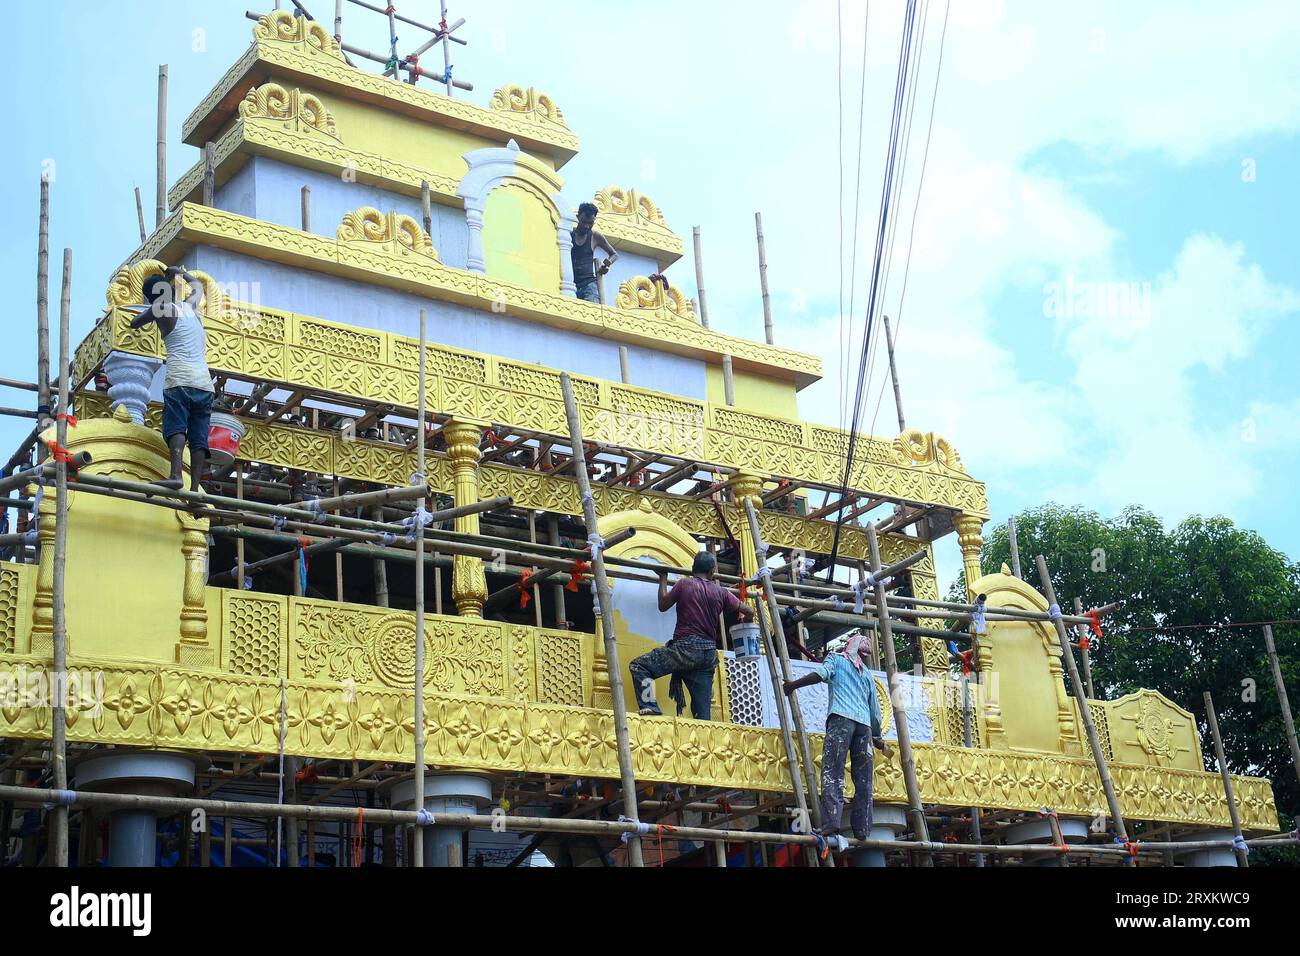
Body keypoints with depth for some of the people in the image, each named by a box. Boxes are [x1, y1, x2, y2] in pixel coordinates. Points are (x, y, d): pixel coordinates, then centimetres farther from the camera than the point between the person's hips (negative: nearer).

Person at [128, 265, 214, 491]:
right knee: (199, 437, -1)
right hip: (204, 382, 4)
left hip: (179, 379, -4)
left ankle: (176, 474, -38)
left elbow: (134, 324, 24)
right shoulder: (191, 306, 20)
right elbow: (198, 284, 43)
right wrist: (180, 272, 57)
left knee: (176, 428, -17)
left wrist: (149, 310, 41)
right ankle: (194, 488, -12)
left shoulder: (160, 310, 7)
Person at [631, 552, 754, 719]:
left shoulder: (684, 584, -1)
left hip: (686, 649, -5)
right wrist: (745, 620, 40)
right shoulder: (721, 592, 9)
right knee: (703, 710, 8)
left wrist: (663, 579, 26)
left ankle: (650, 707, -23)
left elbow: (663, 606, 13)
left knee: (638, 666, -5)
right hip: (709, 654, 5)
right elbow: (749, 611, 16)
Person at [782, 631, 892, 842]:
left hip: (841, 717, -4)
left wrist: (793, 685, 4)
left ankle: (831, 822, -29)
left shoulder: (836, 659, 18)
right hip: (864, 723, 4)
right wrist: (878, 739, 41)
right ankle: (862, 829, 0)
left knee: (832, 772, -14)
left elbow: (821, 674, -4)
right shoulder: (868, 675, 30)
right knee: (863, 780, 6)